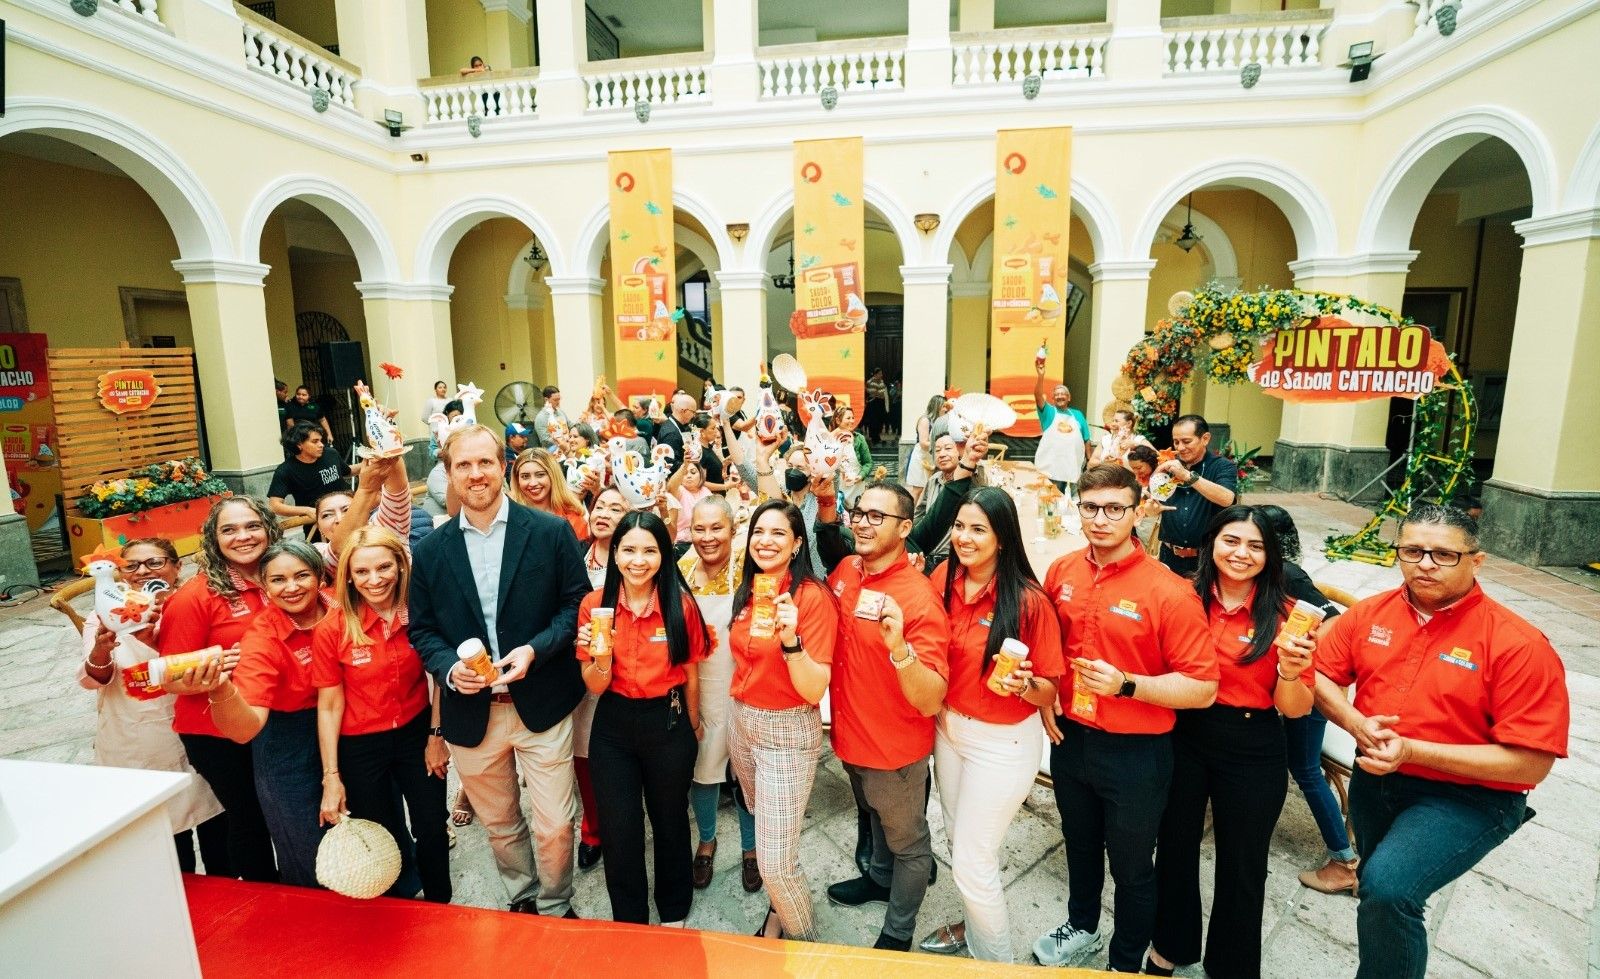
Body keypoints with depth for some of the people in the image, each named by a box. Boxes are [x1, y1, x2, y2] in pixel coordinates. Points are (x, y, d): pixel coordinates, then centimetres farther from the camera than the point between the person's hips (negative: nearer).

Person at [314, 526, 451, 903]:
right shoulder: (331, 630, -17)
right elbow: (329, 707, -11)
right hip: (360, 746, -1)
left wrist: (436, 735, -1)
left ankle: (439, 904, 39)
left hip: (417, 733, 1)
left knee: (432, 829, 13)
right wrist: (331, 777, -9)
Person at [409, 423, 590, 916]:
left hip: (542, 705, -2)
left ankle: (556, 908, 36)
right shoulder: (430, 550, 1)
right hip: (470, 712, 3)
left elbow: (577, 603, -4)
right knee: (499, 824, 21)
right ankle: (522, 900, 47)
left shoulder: (551, 532, -7)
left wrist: (535, 649, -18)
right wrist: (448, 668, -13)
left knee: (555, 825, 8)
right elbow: (421, 629, 6)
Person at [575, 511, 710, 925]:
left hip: (668, 724, -1)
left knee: (670, 820, 19)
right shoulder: (594, 604, -11)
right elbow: (594, 686, -7)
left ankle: (674, 912, 46)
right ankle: (628, 920, 39)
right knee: (618, 830, 12)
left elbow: (690, 672, 1)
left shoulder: (681, 605, -14)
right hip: (613, 727, 1)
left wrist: (693, 724, 13)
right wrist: (602, 659, -28)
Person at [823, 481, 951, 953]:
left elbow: (931, 702, -31)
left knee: (907, 843, 19)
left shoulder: (919, 598, -28)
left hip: (896, 751, -6)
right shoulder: (845, 570, -7)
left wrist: (899, 649, -47)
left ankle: (898, 933, 43)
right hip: (850, 737, 7)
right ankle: (880, 878, 59)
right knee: (875, 819, 32)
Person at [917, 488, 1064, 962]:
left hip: (1003, 742, -5)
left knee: (972, 861, 5)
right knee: (960, 840, 23)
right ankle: (974, 925, 50)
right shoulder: (943, 580, -7)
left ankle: (997, 961, 32)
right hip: (949, 728, 5)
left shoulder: (1029, 600, -21)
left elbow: (1050, 690, -13)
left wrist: (1023, 684, -32)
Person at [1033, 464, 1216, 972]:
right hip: (1069, 738, 5)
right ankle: (1081, 926, 54)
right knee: (1080, 844, 27)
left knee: (1131, 866, 17)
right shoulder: (1061, 572, -5)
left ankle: (1127, 964, 44)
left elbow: (1203, 688, -19)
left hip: (1135, 753, -4)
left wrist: (1126, 685, -30)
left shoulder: (1168, 591, -21)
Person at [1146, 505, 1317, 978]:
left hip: (1252, 752, -1)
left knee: (1241, 863, 17)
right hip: (1183, 737, 2)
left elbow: (1295, 710, -8)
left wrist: (1290, 672, -27)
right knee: (1175, 845, 20)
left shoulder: (1285, 614, -9)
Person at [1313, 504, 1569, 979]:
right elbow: (1320, 675, 3)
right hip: (1374, 779, 5)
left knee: (1388, 888, -26)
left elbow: (1531, 762, -19)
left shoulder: (1519, 645, -18)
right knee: (1375, 886, 24)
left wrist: (1411, 750, -27)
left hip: (1469, 796, -5)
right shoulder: (1369, 614, -6)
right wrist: (1355, 722, -17)